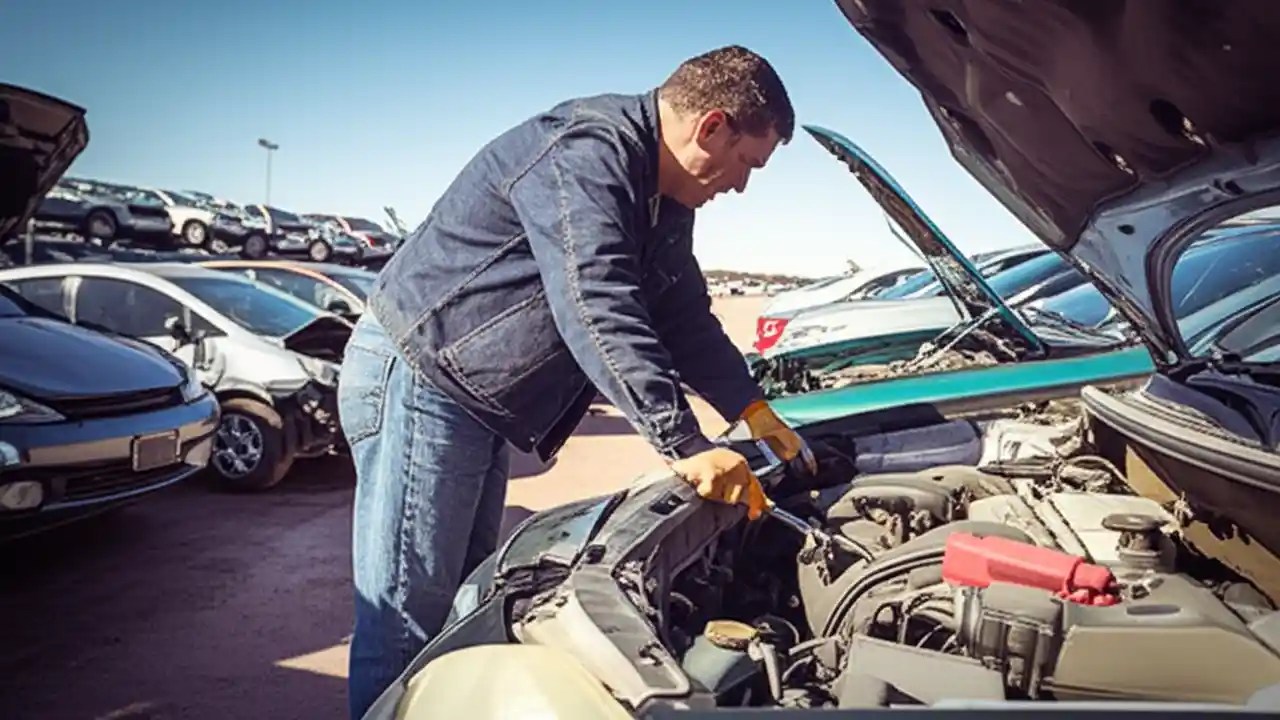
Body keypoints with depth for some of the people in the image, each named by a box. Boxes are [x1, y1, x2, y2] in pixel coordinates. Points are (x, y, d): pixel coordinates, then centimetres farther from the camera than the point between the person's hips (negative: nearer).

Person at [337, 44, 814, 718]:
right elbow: (599, 315, -33)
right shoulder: (584, 153, -23)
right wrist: (687, 449, -32)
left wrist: (757, 412, 8)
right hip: (416, 382, -10)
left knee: (467, 602, 15)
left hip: (482, 407, 10)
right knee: (408, 620, -4)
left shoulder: (665, 200, 9)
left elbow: (686, 319, 16)